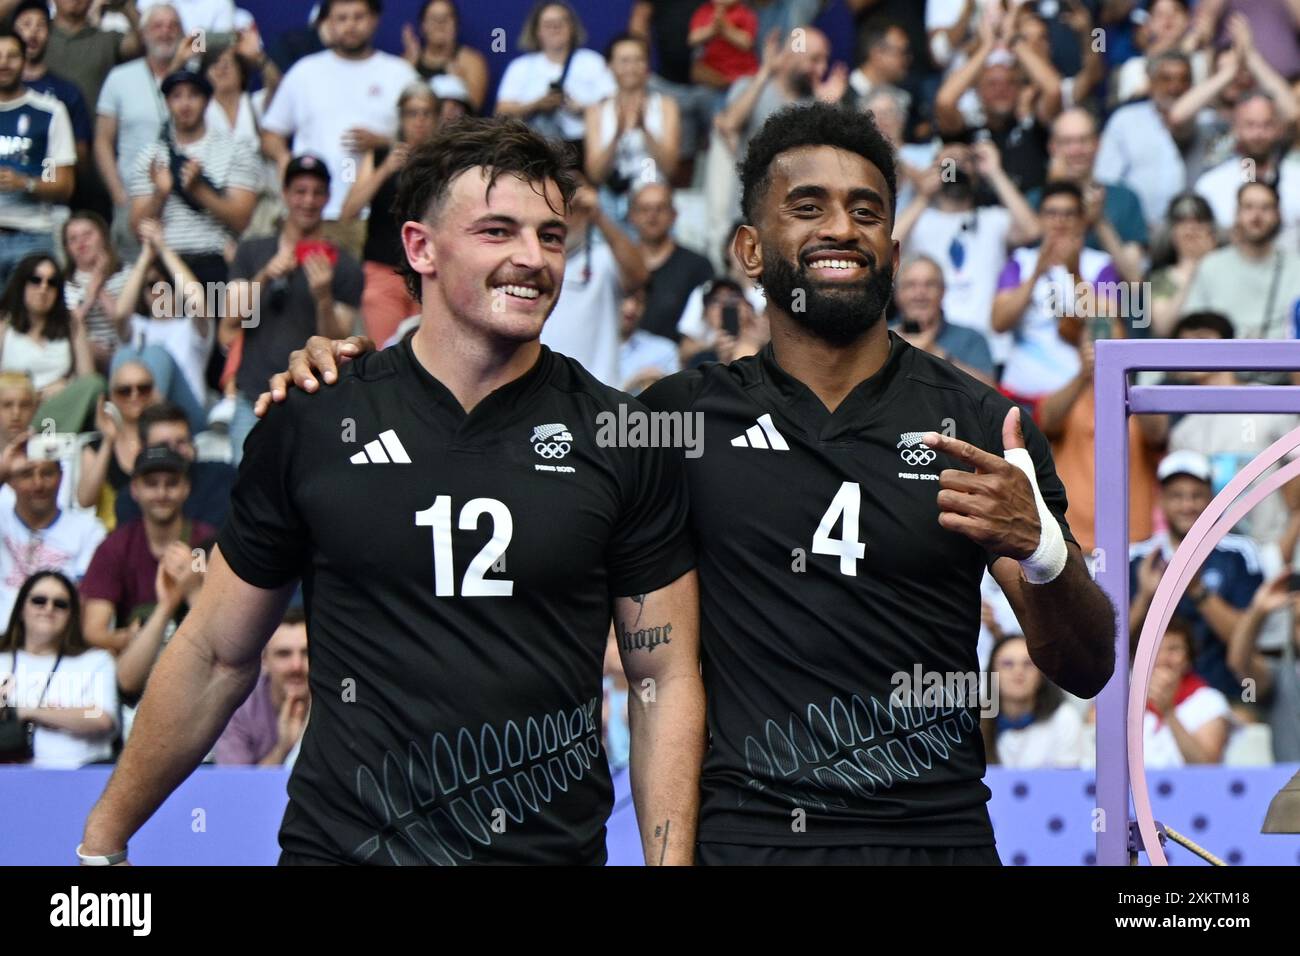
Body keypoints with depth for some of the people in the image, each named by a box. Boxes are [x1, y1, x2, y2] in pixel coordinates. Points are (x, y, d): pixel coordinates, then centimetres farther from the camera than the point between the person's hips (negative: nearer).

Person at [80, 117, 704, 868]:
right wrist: (105, 837, 7)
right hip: (341, 843, 0)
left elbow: (667, 680, 1)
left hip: (551, 847, 0)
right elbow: (215, 659, 8)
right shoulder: (314, 424, 0)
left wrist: (670, 862, -9)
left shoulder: (620, 439, 0)